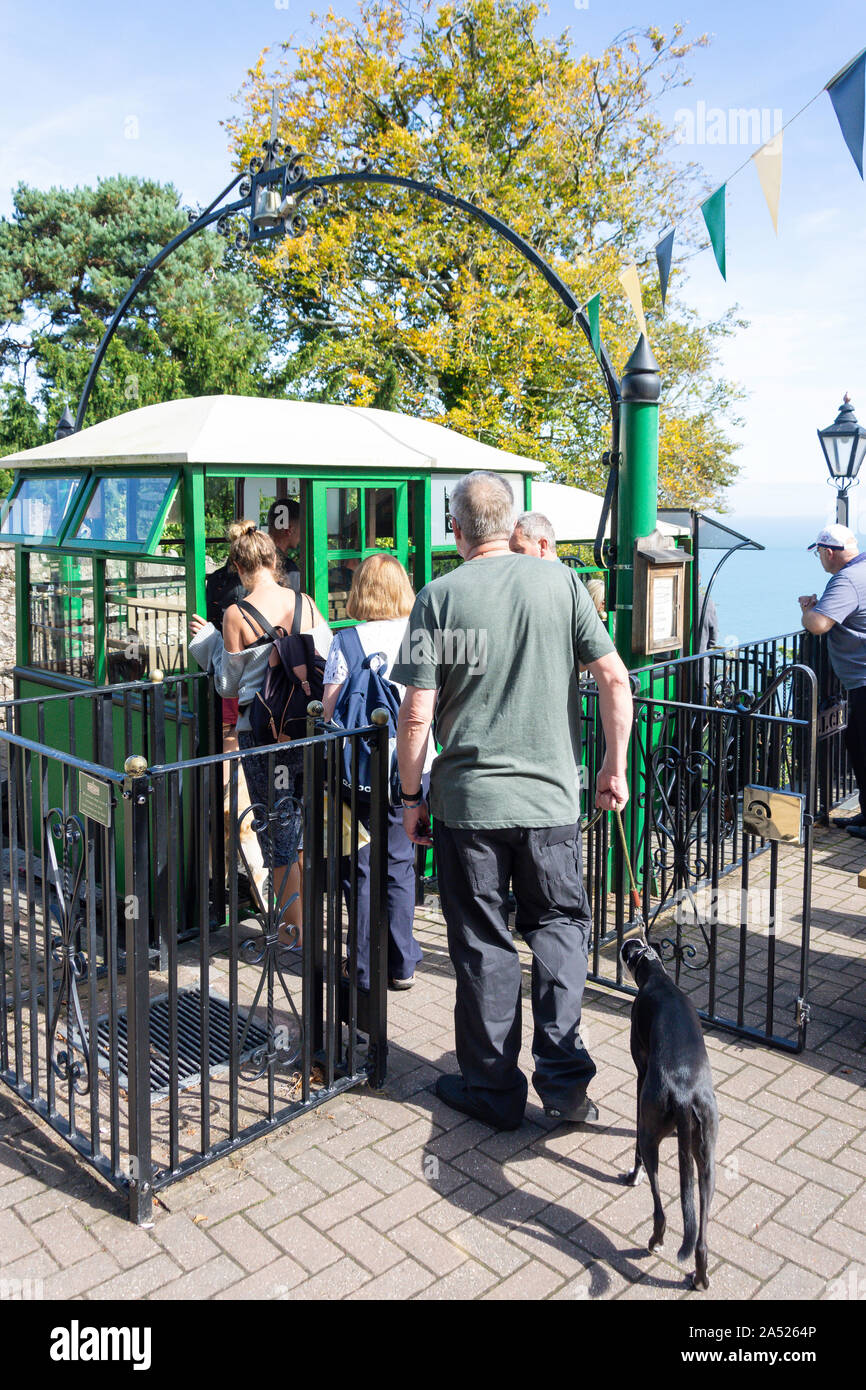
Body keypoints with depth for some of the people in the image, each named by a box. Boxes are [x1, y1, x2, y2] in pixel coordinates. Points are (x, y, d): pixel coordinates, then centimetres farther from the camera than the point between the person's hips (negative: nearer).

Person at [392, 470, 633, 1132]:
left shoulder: (440, 596, -5)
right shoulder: (561, 581, -1)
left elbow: (417, 714, -8)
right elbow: (615, 680, -4)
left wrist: (412, 795, 4)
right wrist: (615, 766, 7)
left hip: (468, 799, -1)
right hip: (551, 795, 2)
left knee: (483, 943, 11)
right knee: (558, 926, 18)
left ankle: (494, 1089, 23)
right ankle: (564, 1076, 14)